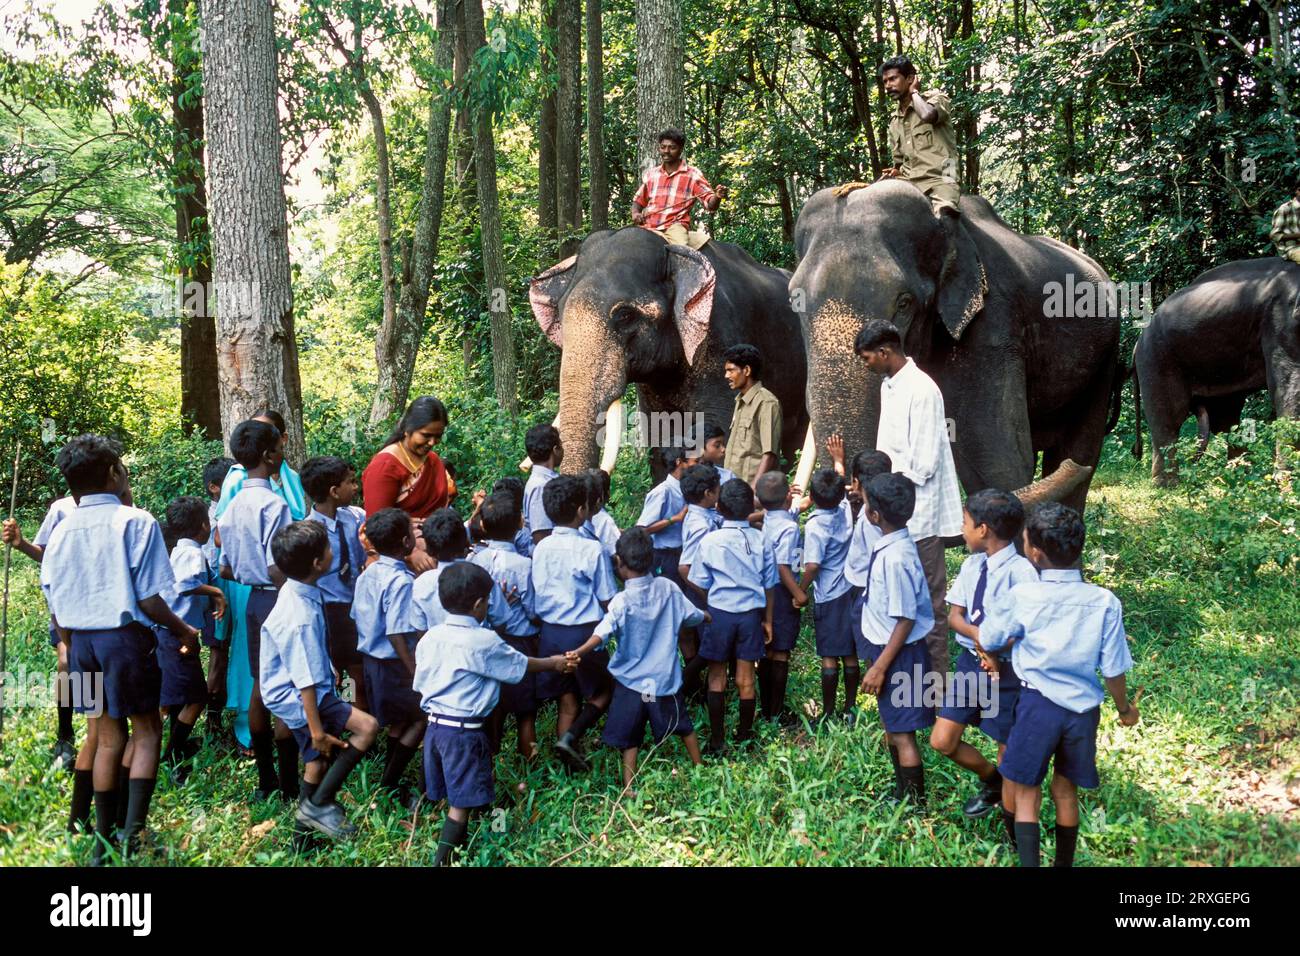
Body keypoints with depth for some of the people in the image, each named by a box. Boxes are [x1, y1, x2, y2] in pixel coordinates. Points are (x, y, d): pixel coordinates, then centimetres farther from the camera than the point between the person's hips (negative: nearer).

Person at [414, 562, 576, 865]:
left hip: (434, 724, 7)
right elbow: (520, 665, -1)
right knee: (462, 802, 0)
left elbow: (420, 684, 12)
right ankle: (443, 860, 0)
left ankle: (457, 845, 34)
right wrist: (554, 663, 16)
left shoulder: (430, 638, 4)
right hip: (464, 730, -7)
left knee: (453, 795, 20)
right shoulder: (483, 641, -14)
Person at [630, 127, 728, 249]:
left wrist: (717, 197, -22)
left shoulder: (693, 175, 8)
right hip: (648, 227, 4)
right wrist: (635, 213, 5)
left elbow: (710, 204, 2)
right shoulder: (651, 174, 18)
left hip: (675, 226, -4)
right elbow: (638, 200, 28)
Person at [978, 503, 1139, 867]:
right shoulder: (1106, 602, -9)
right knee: (1066, 791, 21)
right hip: (1084, 707, 3)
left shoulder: (1021, 597, -13)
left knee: (1026, 792, 10)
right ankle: (1064, 862, 34)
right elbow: (1113, 669, -2)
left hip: (1038, 703, -3)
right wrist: (1125, 709, 16)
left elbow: (984, 642, 1)